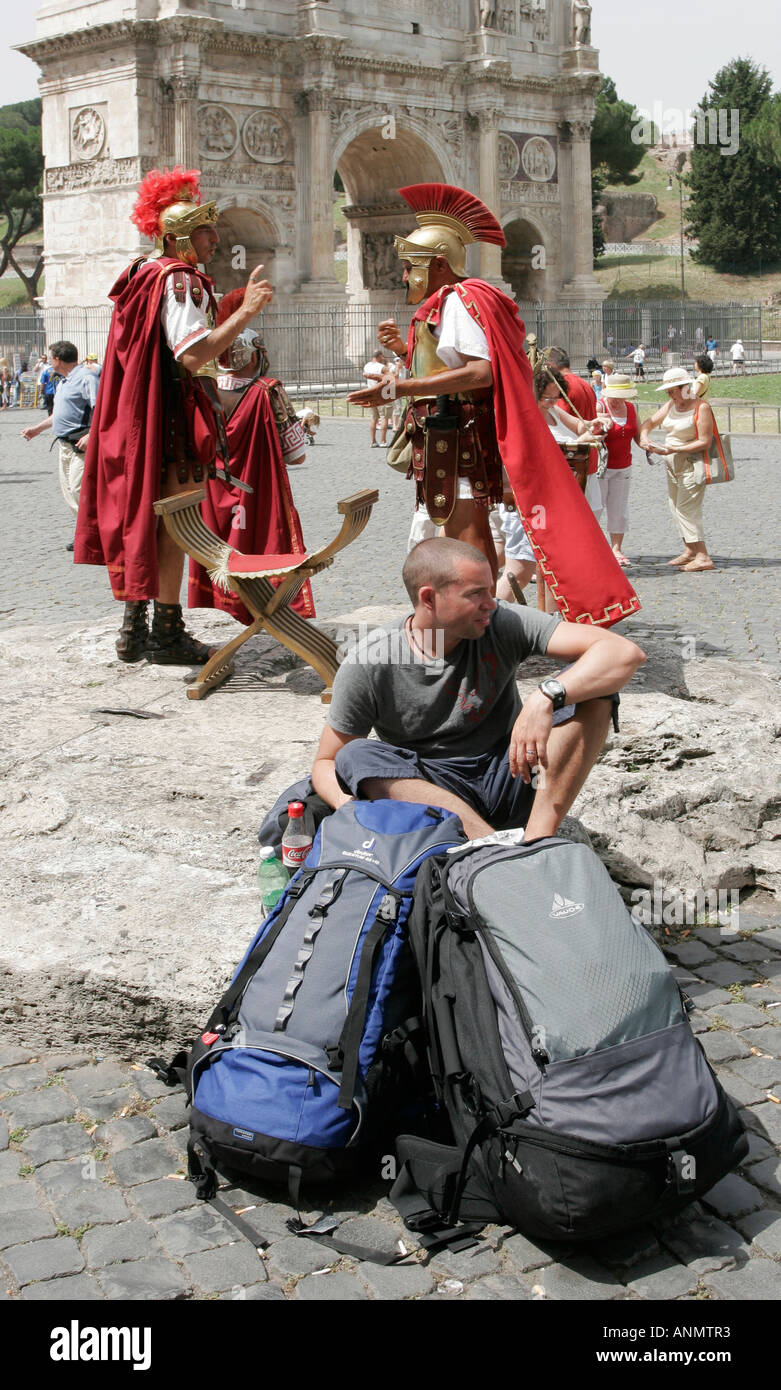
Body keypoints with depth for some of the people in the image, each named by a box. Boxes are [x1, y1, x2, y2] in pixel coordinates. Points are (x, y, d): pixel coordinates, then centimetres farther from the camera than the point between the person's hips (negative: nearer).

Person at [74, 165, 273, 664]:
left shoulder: (144, 275, 16)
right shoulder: (180, 280, -14)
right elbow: (194, 355, -25)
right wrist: (246, 311, -24)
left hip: (137, 414, 10)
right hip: (173, 413, -10)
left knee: (141, 519, 12)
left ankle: (134, 628, 18)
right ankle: (167, 633, -1)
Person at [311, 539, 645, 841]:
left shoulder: (503, 624, -11)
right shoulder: (366, 668, -12)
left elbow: (625, 654, -19)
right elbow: (326, 762, -2)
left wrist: (545, 698, -37)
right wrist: (347, 804, -27)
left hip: (511, 778, 1)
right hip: (430, 790, -1)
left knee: (593, 689, -18)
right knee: (355, 756, -30)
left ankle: (537, 842, -30)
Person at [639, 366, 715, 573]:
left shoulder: (701, 408, -13)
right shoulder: (670, 406, 10)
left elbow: (705, 442, -18)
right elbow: (650, 422, 13)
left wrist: (674, 449, -23)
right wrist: (644, 437, -10)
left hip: (692, 464, -8)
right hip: (673, 464, 8)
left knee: (686, 508, -13)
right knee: (676, 508, 9)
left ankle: (703, 557, -14)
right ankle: (689, 550, 16)